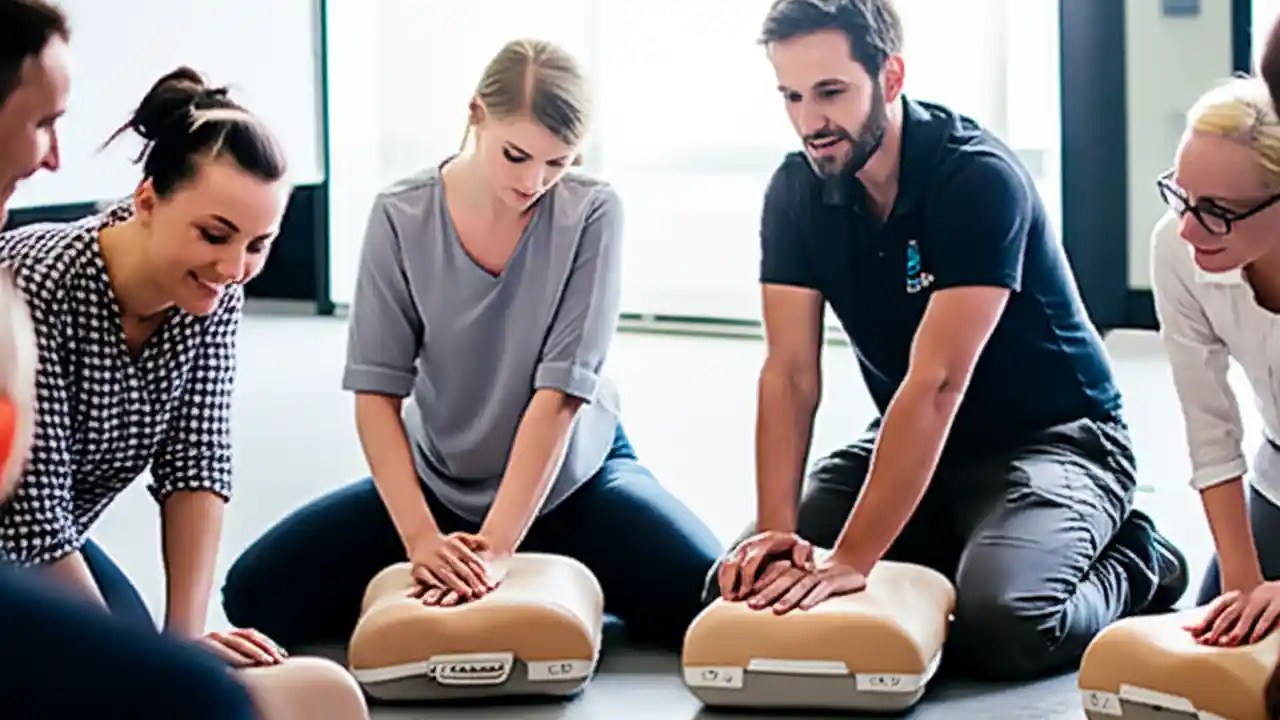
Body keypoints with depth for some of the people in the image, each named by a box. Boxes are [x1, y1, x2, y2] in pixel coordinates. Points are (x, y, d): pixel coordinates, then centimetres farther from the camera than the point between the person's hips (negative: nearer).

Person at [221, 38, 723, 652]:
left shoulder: (591, 213, -18)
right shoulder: (402, 217, -14)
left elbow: (560, 392, -23)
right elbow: (377, 392, -15)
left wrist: (498, 546, -31)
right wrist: (422, 537, -29)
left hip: (574, 478, -1)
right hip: (439, 480, 2)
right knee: (256, 593, -14)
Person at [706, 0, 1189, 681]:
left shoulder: (980, 179, -25)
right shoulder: (795, 191, -6)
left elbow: (936, 384, -31)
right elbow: (790, 373, -9)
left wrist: (850, 560, -36)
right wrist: (775, 529, -25)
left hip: (1054, 438, -6)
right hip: (909, 443, 6)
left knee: (998, 621, -33)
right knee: (741, 585, -11)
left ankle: (1130, 565, 0)